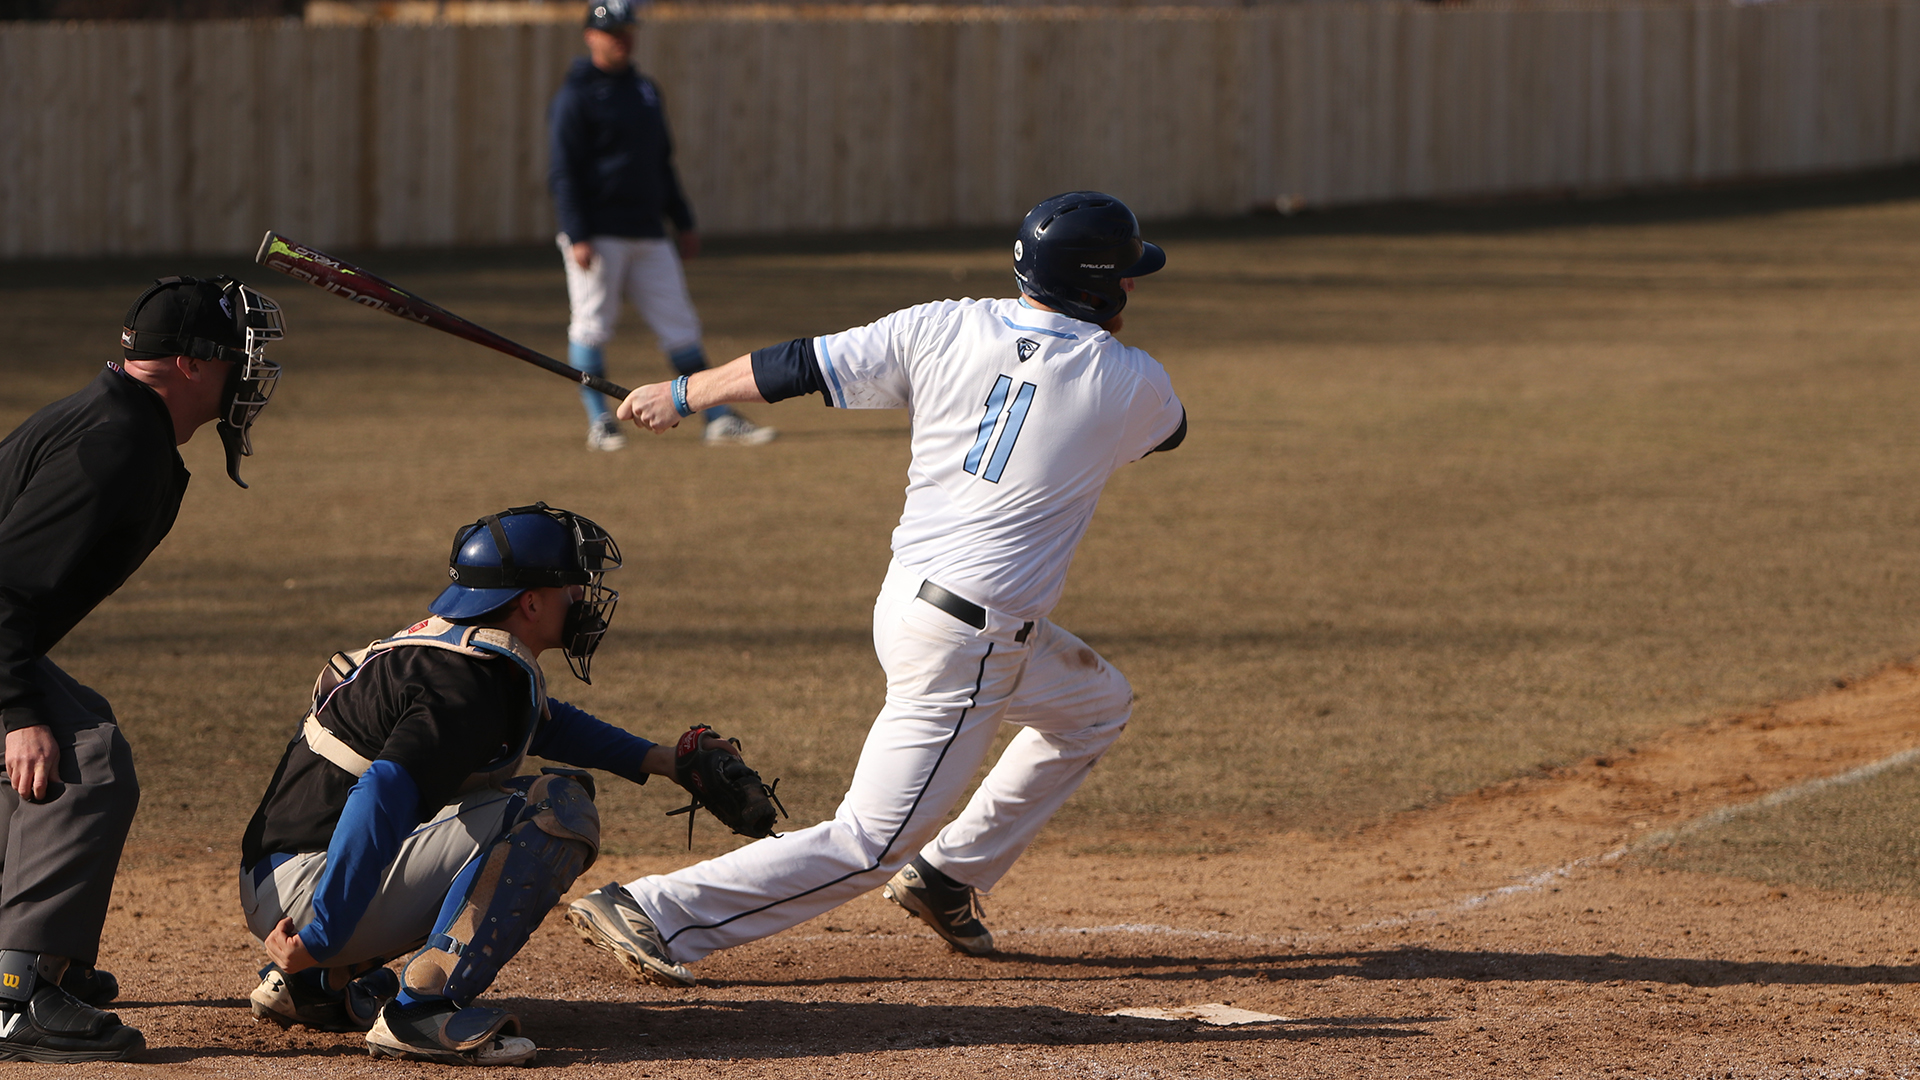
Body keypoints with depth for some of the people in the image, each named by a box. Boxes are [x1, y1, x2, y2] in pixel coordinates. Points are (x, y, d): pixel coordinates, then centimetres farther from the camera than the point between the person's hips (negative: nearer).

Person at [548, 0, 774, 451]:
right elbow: (564, 172, -11)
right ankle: (599, 422, 4)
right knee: (592, 325, -4)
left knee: (680, 325, 4)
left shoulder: (644, 89, 16)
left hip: (647, 235, 6)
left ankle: (718, 419, 4)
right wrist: (578, 237, -18)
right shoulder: (576, 95, -6)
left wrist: (683, 222, 20)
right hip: (597, 234, -6)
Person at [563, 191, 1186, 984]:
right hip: (965, 650, -8)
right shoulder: (1131, 384, -8)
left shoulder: (944, 330, -1)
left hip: (906, 594, 8)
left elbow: (802, 367, 2)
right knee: (866, 845, -5)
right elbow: (1168, 431, 17)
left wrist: (682, 394, 15)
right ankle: (656, 915, -12)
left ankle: (946, 876, 30)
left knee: (1096, 705, 28)